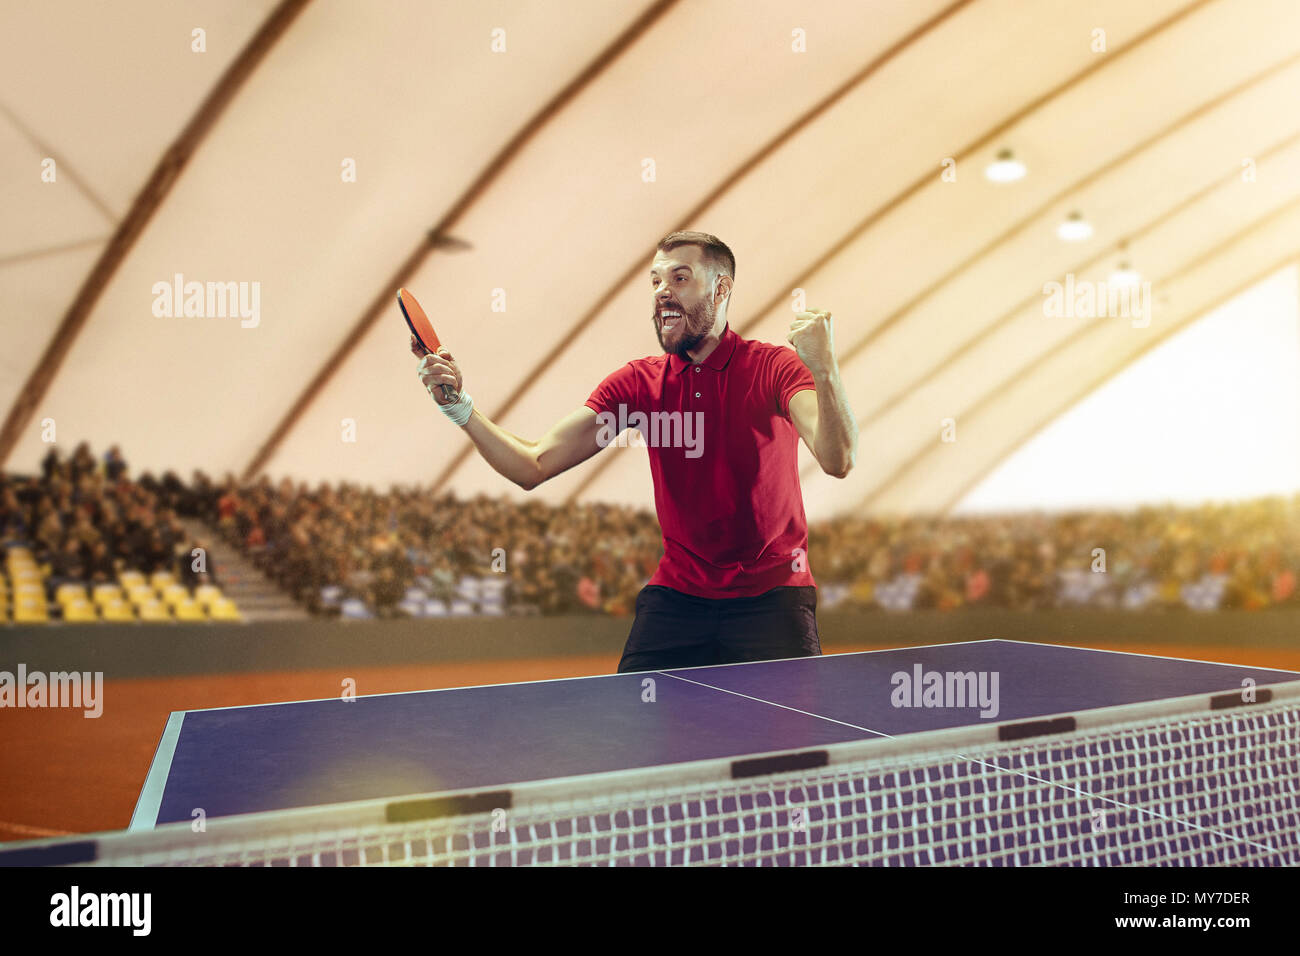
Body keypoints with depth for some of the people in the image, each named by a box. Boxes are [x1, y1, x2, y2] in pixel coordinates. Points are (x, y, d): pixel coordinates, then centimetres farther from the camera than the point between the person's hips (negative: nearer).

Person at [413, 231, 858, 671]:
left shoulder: (775, 366, -8)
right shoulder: (639, 382, 0)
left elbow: (837, 462, -25)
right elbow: (533, 466, -3)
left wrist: (824, 371, -41)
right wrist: (459, 404, -16)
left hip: (769, 598, -2)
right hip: (676, 596, 3)